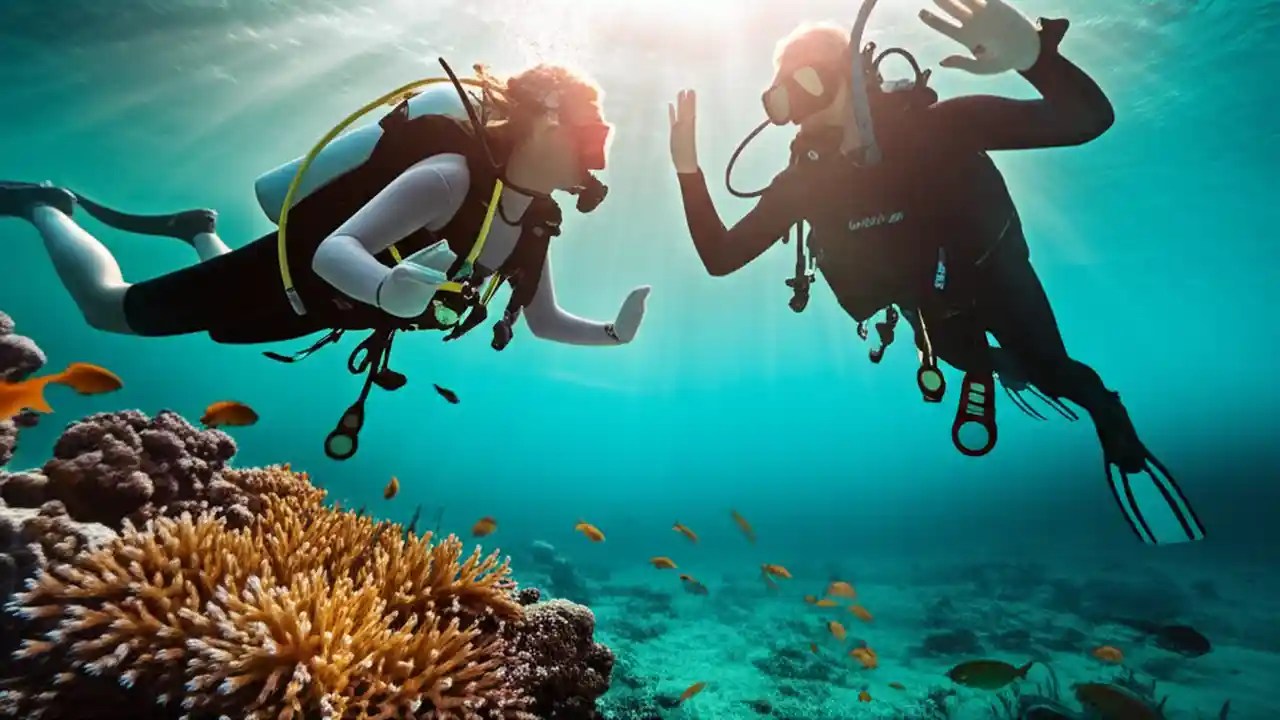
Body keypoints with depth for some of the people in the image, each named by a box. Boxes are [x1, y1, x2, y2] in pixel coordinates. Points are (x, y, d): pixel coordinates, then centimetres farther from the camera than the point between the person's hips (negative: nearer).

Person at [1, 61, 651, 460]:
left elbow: (544, 320, -2)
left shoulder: (536, 220, -11)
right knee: (106, 307, 12)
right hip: (292, 271, -7)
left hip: (334, 301, 7)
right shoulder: (451, 176, -35)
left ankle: (199, 231, 54)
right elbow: (335, 249, -41)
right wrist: (390, 289, -61)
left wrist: (613, 332, -17)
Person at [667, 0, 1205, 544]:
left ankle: (1116, 430, 37)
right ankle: (985, 366, 55)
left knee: (1048, 372, 4)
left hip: (993, 275, -2)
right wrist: (688, 168, -30)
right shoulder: (803, 179, -23)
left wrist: (1035, 54, -53)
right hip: (928, 301, 2)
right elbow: (719, 257, -22)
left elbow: (1089, 118, -34)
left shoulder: (932, 125, -31)